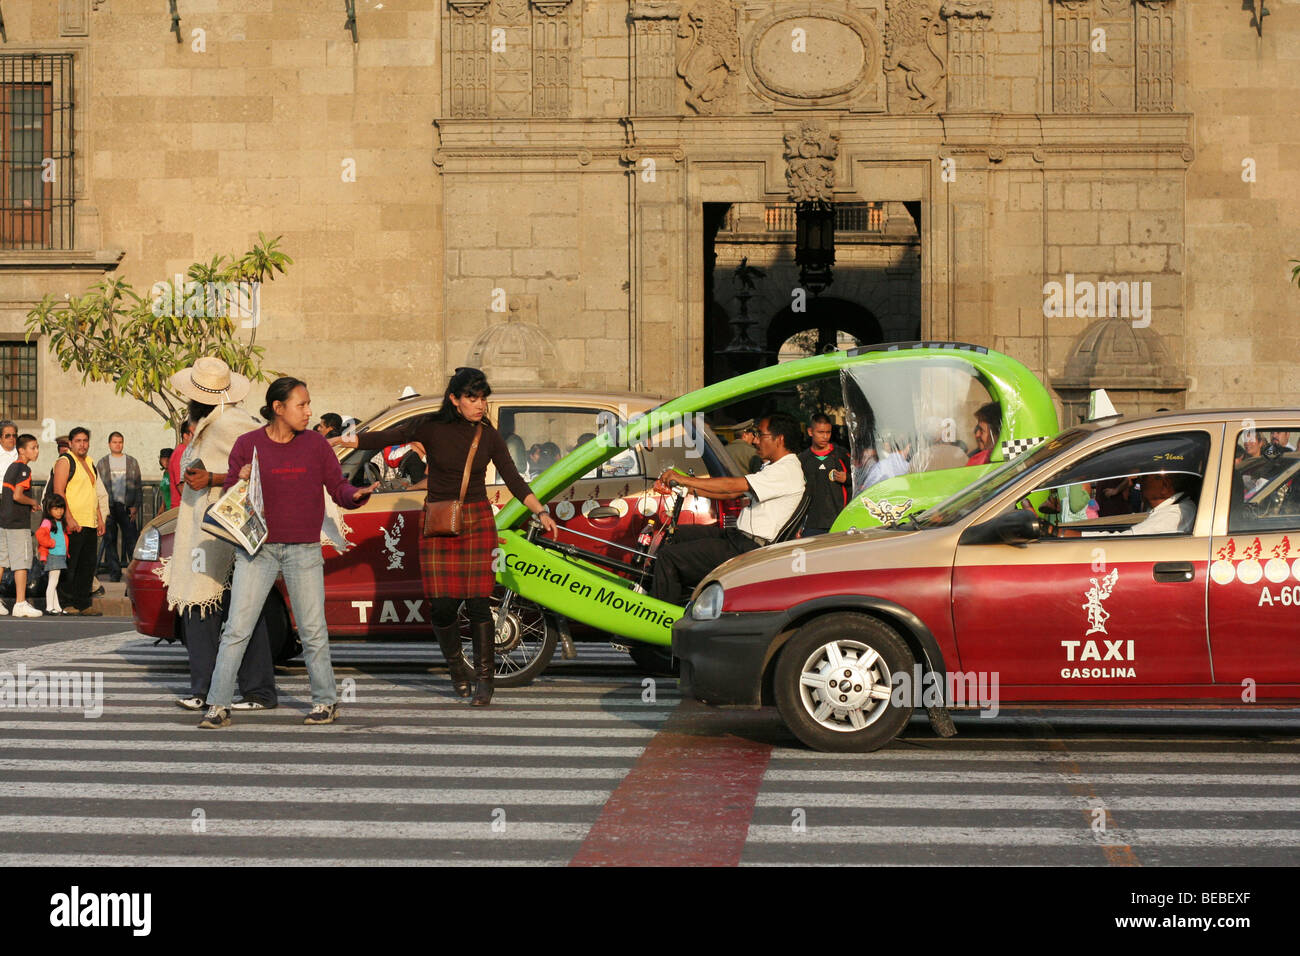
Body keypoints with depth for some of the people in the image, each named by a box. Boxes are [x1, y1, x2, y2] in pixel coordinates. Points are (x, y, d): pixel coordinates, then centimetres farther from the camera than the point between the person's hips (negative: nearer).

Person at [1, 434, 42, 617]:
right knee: (22, 562, -7)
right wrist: (33, 502, -6)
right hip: (19, 522, -9)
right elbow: (17, 496, -23)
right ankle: (21, 603, -9)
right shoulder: (24, 469, -13)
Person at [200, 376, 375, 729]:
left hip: (304, 551, 1)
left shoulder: (315, 444, 3)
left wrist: (356, 495, -19)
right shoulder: (247, 444, 1)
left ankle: (326, 702, 17)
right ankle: (218, 706, 0)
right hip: (257, 549, 0)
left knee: (313, 631, 4)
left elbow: (338, 487, 3)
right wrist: (240, 482, -15)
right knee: (236, 630, -4)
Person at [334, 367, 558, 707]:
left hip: (477, 520, 1)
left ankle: (484, 678, 2)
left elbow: (513, 479, 3)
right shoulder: (432, 427, -4)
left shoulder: (489, 435, 2)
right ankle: (456, 667, 22)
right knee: (443, 605, -4)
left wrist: (541, 512, -5)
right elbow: (384, 438, -2)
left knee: (477, 602, -7)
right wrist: (337, 441, -8)